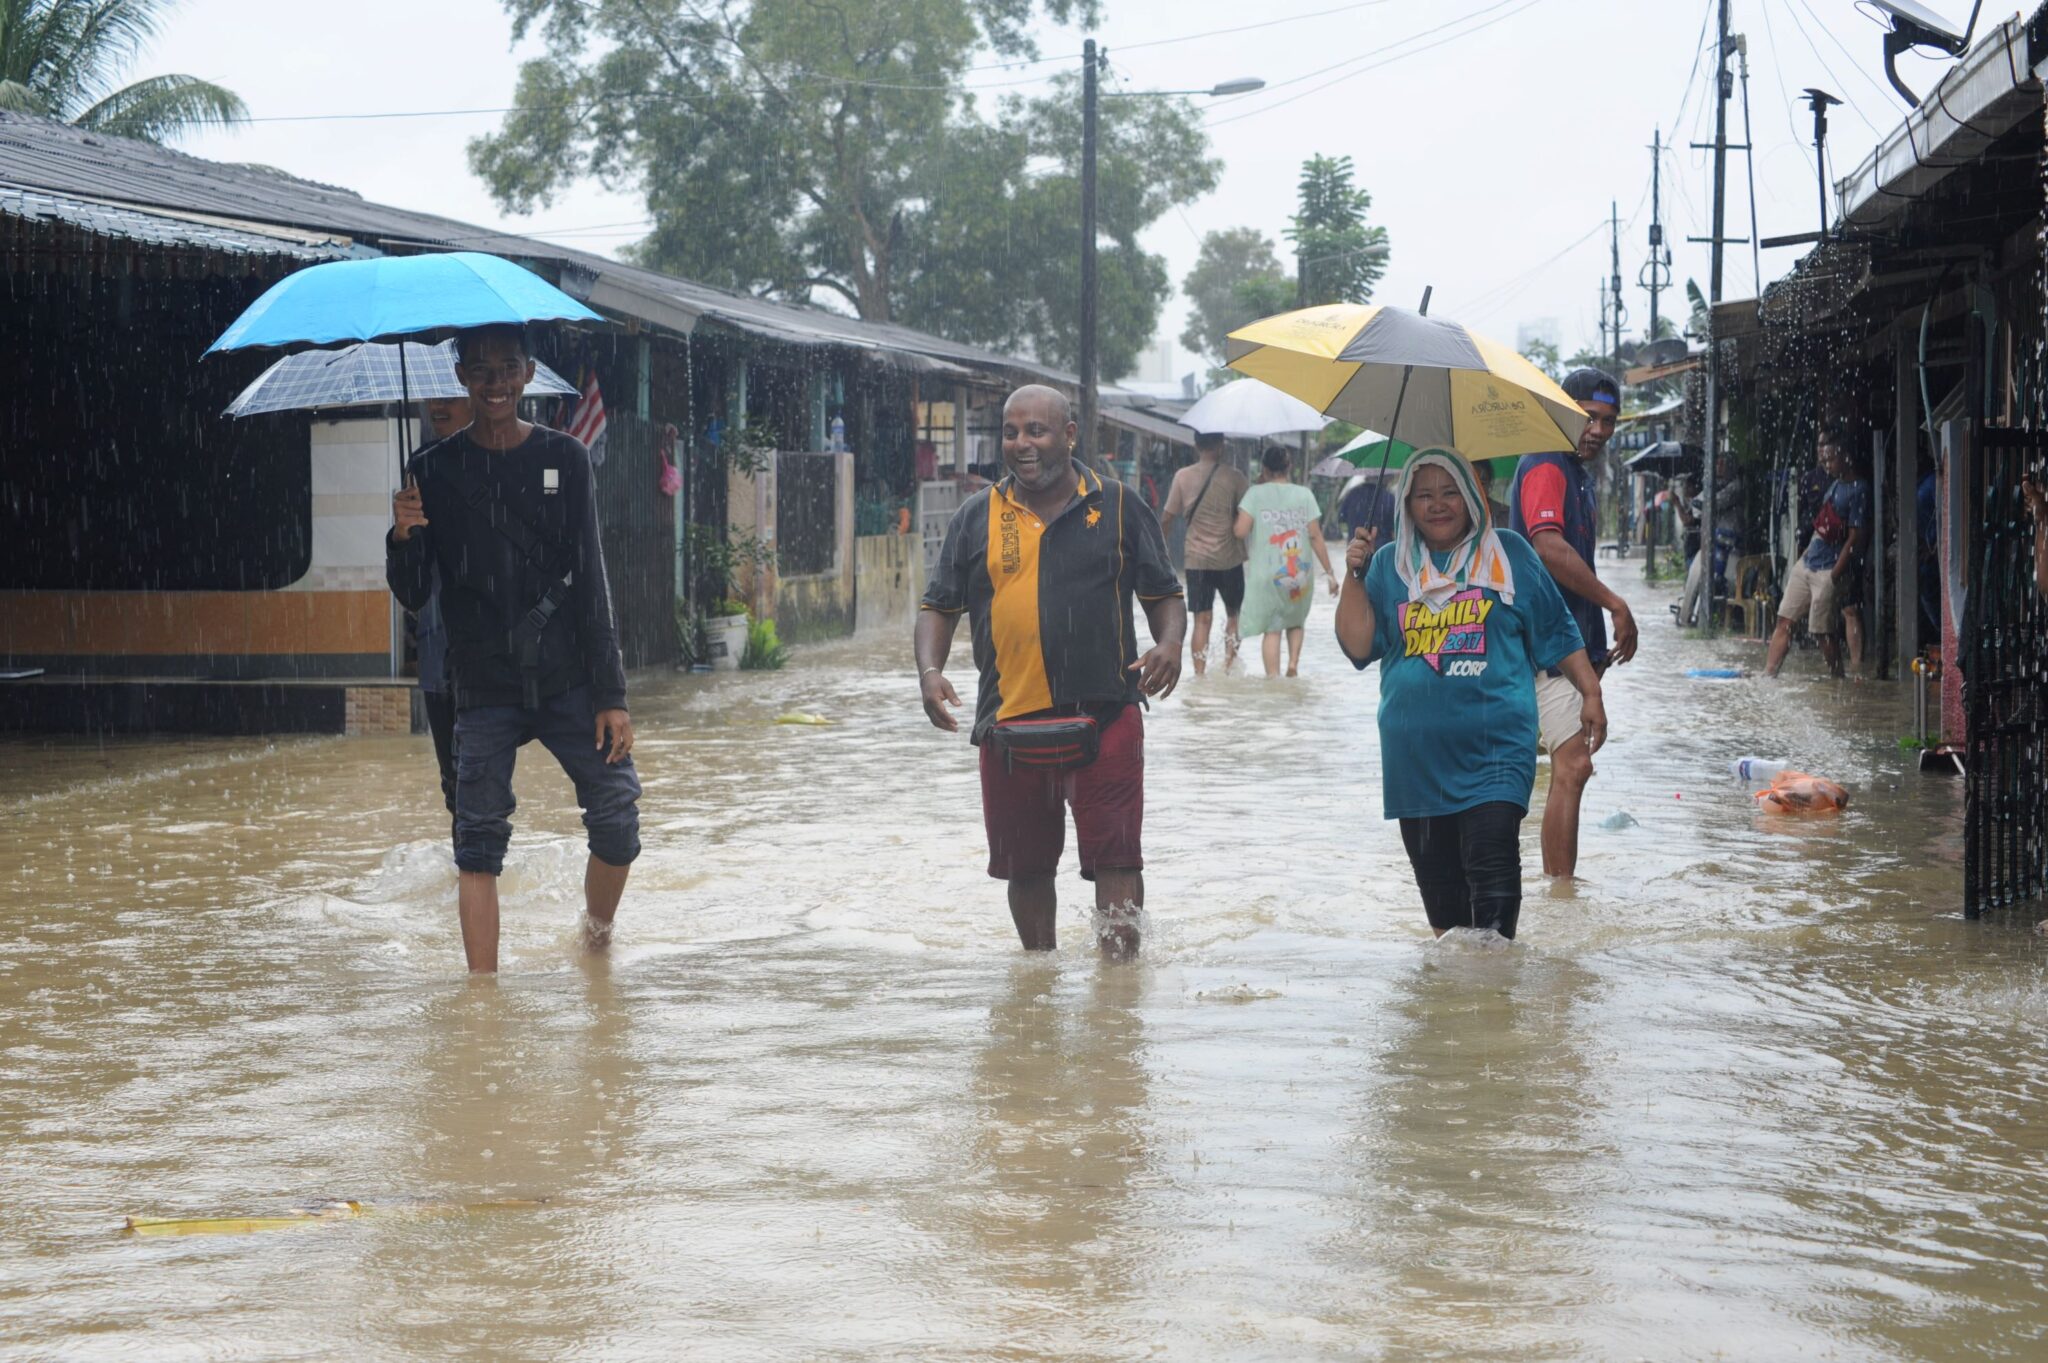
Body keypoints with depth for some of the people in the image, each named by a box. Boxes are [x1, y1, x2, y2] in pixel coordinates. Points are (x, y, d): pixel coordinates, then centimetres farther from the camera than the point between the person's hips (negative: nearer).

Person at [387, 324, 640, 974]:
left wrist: (610, 694, -2)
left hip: (568, 679, 0)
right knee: (479, 840, -6)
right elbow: (412, 596, 4)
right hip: (484, 689, 0)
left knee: (618, 817, -5)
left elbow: (591, 582, 3)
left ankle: (597, 933, 23)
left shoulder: (564, 458, 4)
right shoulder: (434, 470, 3)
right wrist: (403, 538, -18)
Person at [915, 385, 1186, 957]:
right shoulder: (977, 517, 8)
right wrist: (930, 670, -7)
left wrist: (1170, 643, -11)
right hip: (1009, 722, 2)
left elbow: (1164, 594, 10)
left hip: (1104, 716, -2)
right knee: (1025, 865, 12)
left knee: (1115, 856, -7)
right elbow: (939, 606, 11)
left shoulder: (1117, 507, 5)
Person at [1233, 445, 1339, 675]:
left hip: (1266, 573, -2)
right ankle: (1293, 663, 2)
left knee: (1271, 628, 3)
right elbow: (1316, 536, 0)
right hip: (1300, 572, 2)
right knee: (1295, 621, 22)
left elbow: (1241, 531, -14)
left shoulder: (1256, 494, -4)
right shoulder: (1304, 494, 2)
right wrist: (1329, 572, 4)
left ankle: (1273, 677, -7)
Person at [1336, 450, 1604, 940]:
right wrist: (1355, 575, -6)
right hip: (1417, 753, 3)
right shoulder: (1390, 565, 11)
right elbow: (1357, 645, 2)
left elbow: (1557, 632, 11)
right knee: (1436, 877, 9)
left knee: (1493, 866, -15)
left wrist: (1590, 693, 5)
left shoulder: (1508, 553, 6)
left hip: (1494, 748, -3)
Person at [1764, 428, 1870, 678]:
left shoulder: (1858, 490, -13)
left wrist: (1835, 573, -17)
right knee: (1784, 621, 4)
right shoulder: (1834, 485, 14)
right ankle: (1767, 675, 5)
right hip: (1807, 563, 8)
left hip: (1828, 571, -8)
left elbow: (1855, 537, -15)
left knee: (1823, 631, -5)